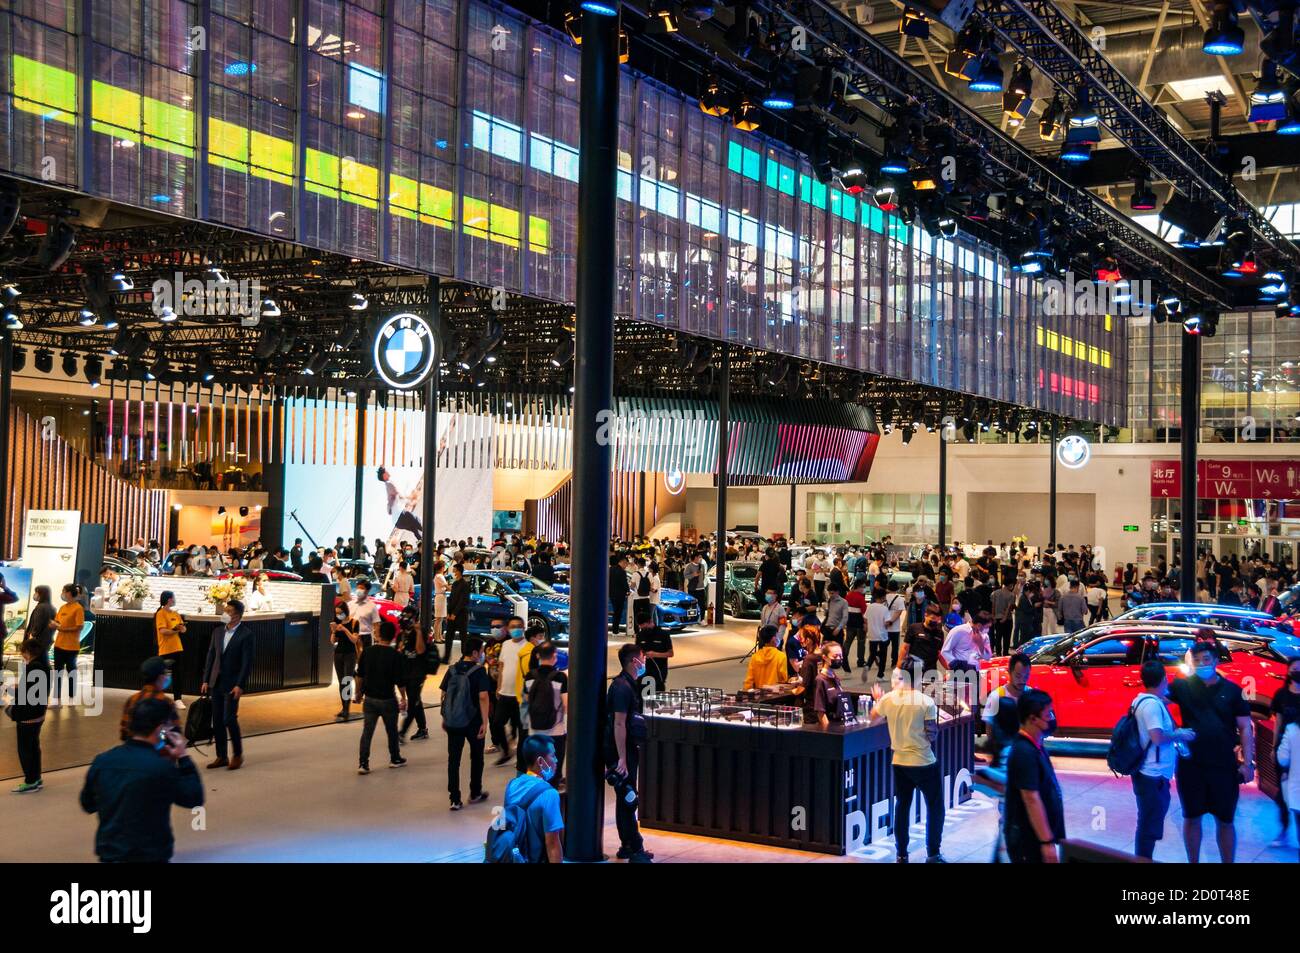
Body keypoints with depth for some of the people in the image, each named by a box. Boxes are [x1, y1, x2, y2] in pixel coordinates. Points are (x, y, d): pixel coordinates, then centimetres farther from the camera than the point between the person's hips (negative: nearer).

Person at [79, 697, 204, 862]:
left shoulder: (101, 761, -4)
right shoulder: (162, 768, -19)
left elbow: (87, 805, 11)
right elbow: (195, 799, -5)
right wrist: (183, 758, -1)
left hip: (108, 854, 5)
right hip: (150, 856, -5)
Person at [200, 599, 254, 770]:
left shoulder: (246, 634, -10)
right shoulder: (218, 632, 9)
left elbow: (247, 662, -12)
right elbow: (211, 656, 12)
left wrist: (240, 685, -17)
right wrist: (206, 680, 7)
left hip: (232, 683, -6)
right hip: (216, 682, 6)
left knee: (229, 719, -9)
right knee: (217, 721, 8)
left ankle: (238, 755, 8)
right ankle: (221, 757, 17)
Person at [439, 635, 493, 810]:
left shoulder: (452, 670, 2)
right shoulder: (479, 671, -11)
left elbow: (443, 695, 5)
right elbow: (483, 697, -18)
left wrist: (444, 718, 15)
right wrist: (485, 722, -15)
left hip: (452, 722, 3)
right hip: (473, 722, -3)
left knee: (453, 759, 6)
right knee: (476, 757, 16)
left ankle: (455, 799, 4)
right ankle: (475, 794, 27)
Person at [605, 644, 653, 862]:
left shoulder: (629, 684, 11)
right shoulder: (622, 687, -20)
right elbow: (618, 724, -24)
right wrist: (622, 758, -25)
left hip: (628, 748, 10)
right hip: (620, 749, -10)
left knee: (625, 799, 15)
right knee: (628, 800, -5)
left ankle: (627, 846, 24)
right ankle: (635, 851, -1)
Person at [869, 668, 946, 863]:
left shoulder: (887, 699, -4)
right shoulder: (926, 702, -14)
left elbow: (872, 720, 13)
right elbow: (932, 735, -11)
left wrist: (877, 700, 30)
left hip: (900, 762, 4)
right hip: (924, 762, -3)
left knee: (902, 807, 14)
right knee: (935, 807, 11)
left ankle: (901, 854, 17)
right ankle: (933, 854, 11)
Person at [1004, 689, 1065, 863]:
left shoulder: (1035, 746, 8)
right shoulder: (1024, 752, -22)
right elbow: (1031, 799, -25)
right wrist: (1047, 842, -24)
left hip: (1033, 835, 10)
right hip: (1027, 839, -10)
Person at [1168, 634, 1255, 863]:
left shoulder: (1232, 690, -1)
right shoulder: (1183, 686, -1)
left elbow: (1245, 728, 1)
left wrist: (1247, 762, -5)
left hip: (1224, 766, 0)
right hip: (1190, 765, 0)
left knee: (1225, 820, 9)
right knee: (1192, 817, 12)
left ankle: (1228, 862, 22)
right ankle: (1193, 862, 27)